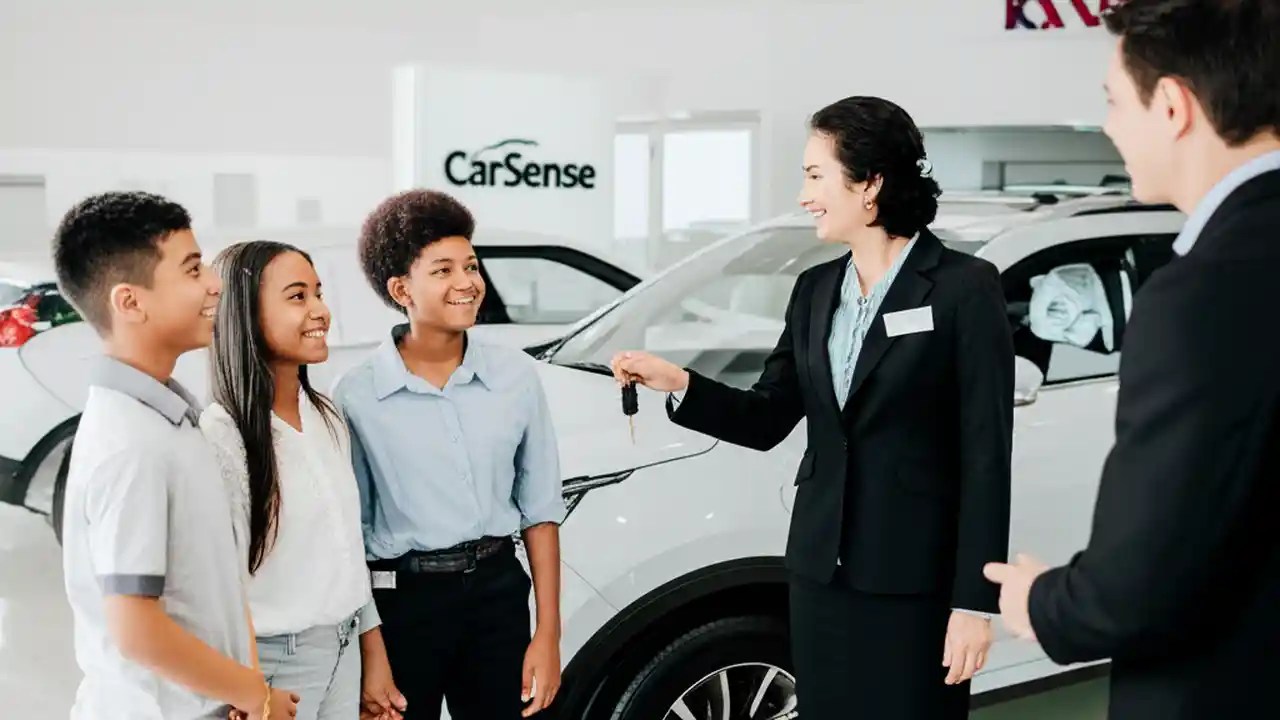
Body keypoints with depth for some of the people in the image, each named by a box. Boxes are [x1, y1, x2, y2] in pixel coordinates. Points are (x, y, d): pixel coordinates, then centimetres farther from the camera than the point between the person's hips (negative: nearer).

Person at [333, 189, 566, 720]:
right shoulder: (357, 395, -8)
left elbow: (539, 510, 4)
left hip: (498, 591, 2)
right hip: (402, 601, -2)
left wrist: (548, 634, 0)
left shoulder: (516, 375, -1)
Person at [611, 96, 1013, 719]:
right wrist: (678, 384, -7)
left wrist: (974, 599, -13)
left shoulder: (965, 287, -9)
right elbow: (767, 419, 11)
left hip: (917, 581, -6)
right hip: (820, 571, 6)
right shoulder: (814, 291, 10)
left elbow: (986, 454, -11)